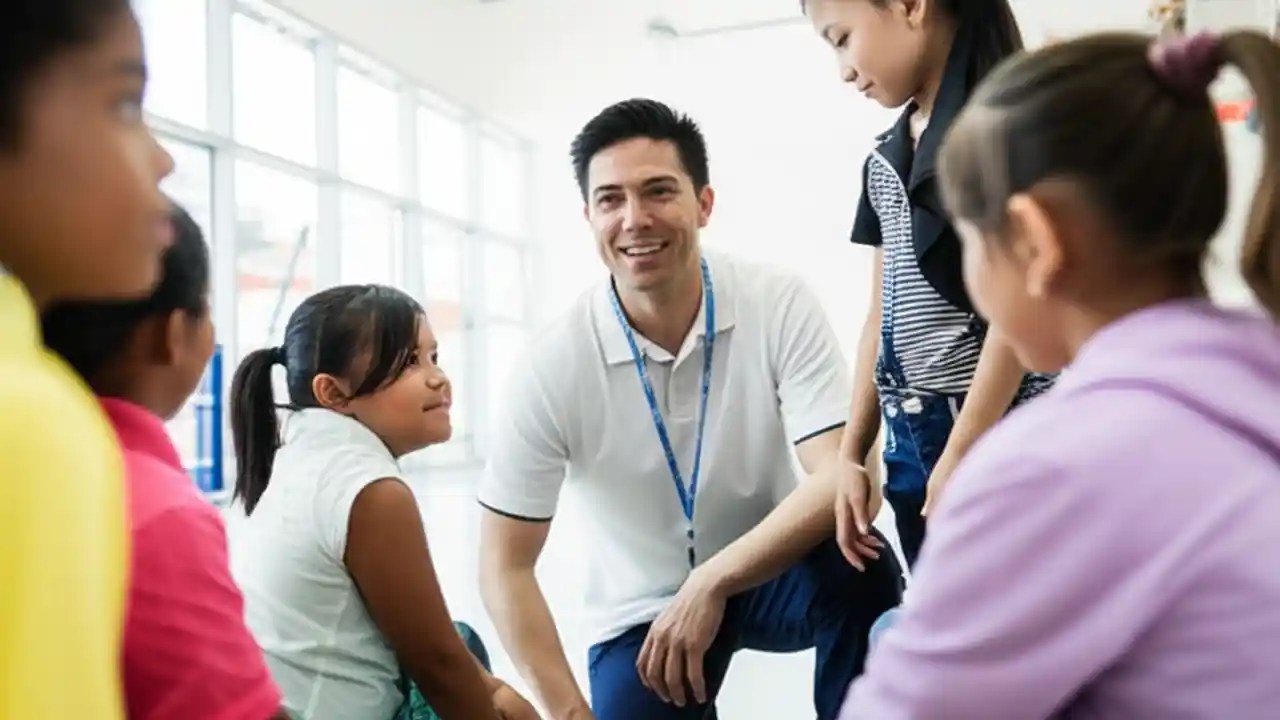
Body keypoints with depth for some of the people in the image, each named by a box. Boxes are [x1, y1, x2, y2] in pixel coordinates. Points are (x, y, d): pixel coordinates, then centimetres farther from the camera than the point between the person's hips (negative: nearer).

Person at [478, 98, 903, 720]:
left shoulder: (781, 307, -19)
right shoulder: (554, 367, -19)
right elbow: (505, 566, -14)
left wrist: (713, 583, -33)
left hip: (764, 572, 0)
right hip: (644, 610, 1)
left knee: (858, 568, -30)